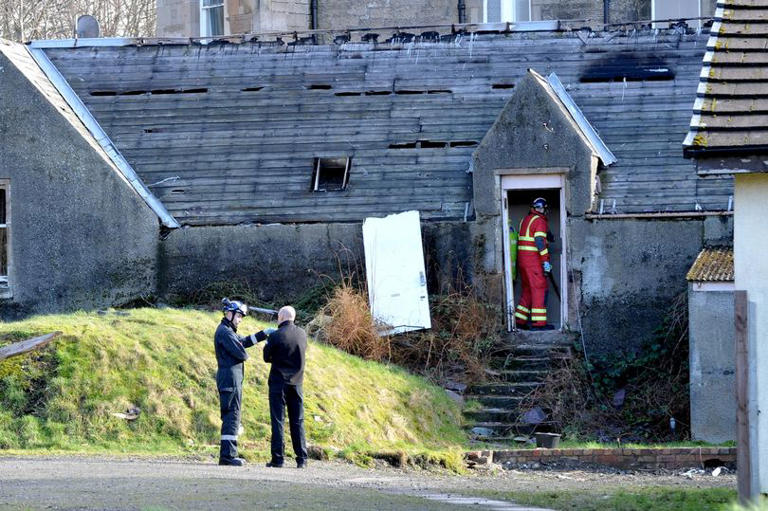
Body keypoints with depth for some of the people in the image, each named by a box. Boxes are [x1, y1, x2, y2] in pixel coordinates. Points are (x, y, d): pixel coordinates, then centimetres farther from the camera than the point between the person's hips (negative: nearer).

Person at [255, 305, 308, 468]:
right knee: (298, 421, 8)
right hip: (297, 382, 4)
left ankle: (278, 458, -3)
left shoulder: (276, 336, -12)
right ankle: (302, 459, 5)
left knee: (278, 421, 0)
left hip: (279, 382, -4)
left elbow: (267, 358, -2)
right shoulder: (302, 334, 2)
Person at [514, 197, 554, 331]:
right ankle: (538, 323, -10)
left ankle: (520, 320, 14)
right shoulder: (539, 221, -10)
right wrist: (545, 261, -19)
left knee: (528, 290, 15)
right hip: (534, 260, -9)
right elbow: (540, 242, -18)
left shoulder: (525, 220, 17)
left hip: (522, 259, 9)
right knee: (540, 289, -6)